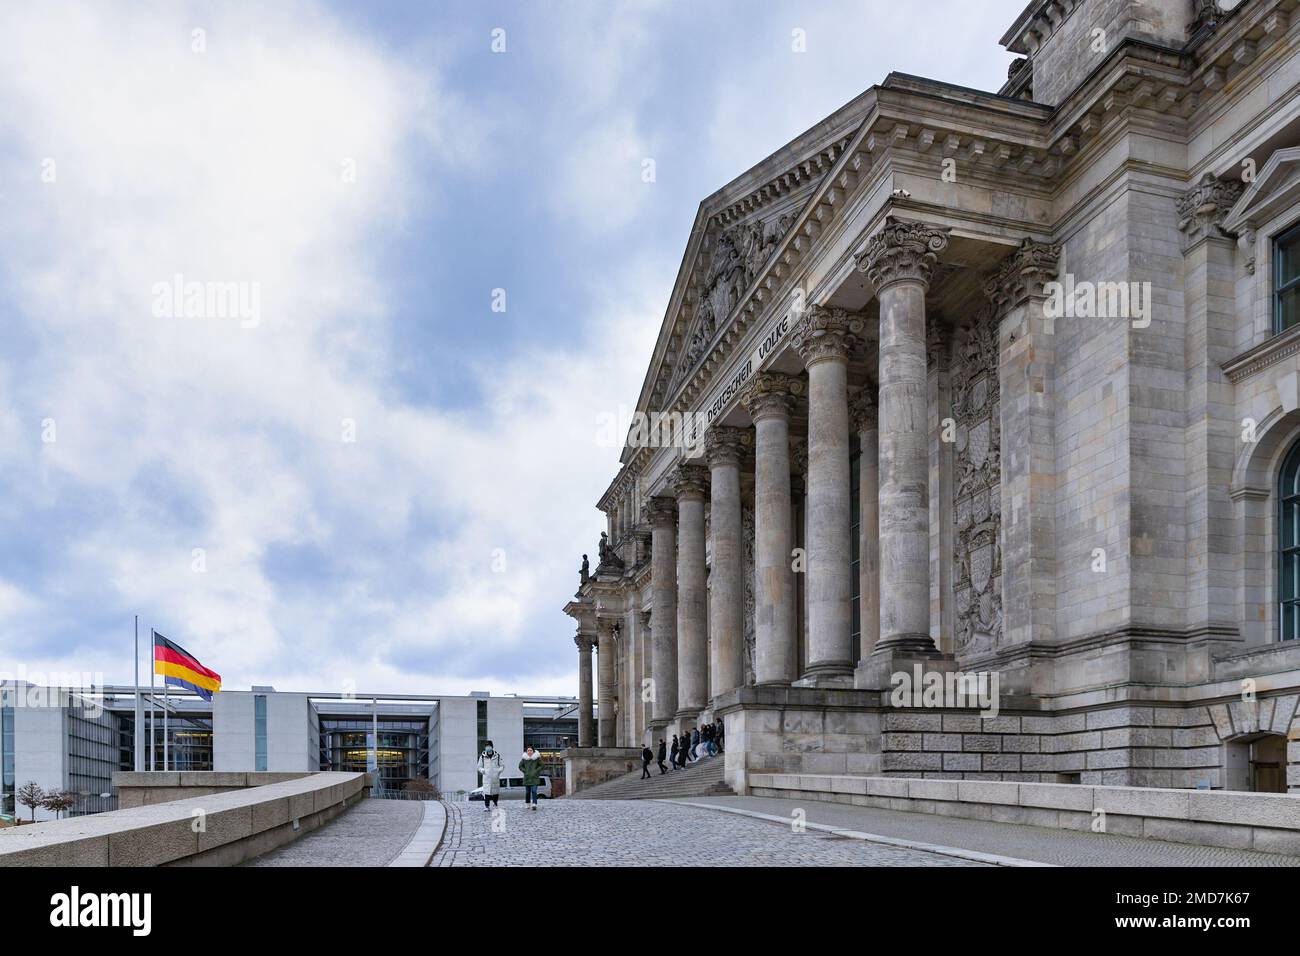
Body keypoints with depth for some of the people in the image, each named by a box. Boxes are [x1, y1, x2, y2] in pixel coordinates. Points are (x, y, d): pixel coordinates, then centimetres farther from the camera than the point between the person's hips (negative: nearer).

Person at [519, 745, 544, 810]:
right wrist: (525, 771, 0)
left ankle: (534, 804, -17)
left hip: (534, 778, -2)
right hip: (527, 777, 2)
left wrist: (536, 771, -6)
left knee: (534, 791, -13)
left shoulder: (537, 757, -2)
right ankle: (527, 804, 23)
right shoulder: (524, 758, 3)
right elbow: (520, 766, 13)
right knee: (527, 791, 9)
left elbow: (541, 766, 3)